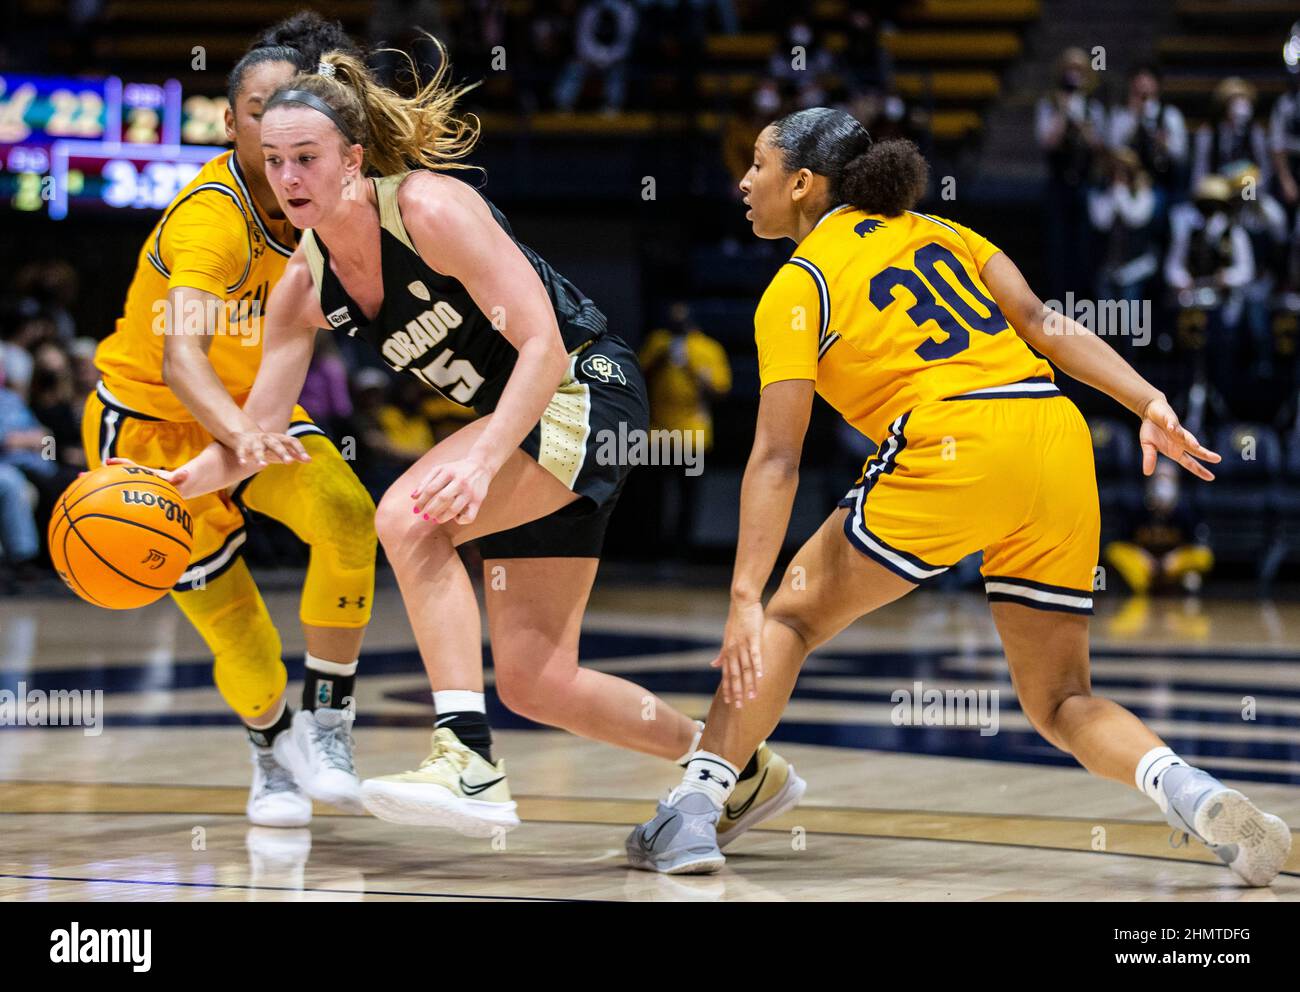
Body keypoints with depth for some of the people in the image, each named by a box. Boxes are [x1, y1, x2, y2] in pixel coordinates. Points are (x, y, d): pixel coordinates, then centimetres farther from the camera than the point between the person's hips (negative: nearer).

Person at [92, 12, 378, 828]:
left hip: (249, 405, 6)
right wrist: (240, 435, -68)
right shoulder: (208, 219, -34)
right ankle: (272, 751, 25)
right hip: (149, 418, -5)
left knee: (347, 517, -22)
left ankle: (327, 725, -7)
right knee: (232, 622, -7)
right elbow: (181, 352, -51)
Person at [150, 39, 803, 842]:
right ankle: (744, 768, 26)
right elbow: (255, 434, 2)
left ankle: (471, 767, -32)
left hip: (587, 393, -8)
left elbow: (543, 347, -24)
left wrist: (481, 463, -36)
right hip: (521, 424, 8)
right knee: (533, 682, 5)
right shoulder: (307, 284, 0)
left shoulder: (432, 209, -21)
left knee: (408, 513, -30)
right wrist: (177, 482, -15)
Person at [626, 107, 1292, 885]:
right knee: (1060, 701, 13)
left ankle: (692, 815, 2)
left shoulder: (796, 288, 7)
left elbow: (778, 458, -3)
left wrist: (746, 599, -7)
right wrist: (1150, 404, 5)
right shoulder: (935, 231, 24)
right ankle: (1197, 796, -12)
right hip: (1058, 439, 6)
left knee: (793, 617, 11)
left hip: (954, 448, -6)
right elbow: (1040, 321, 11)